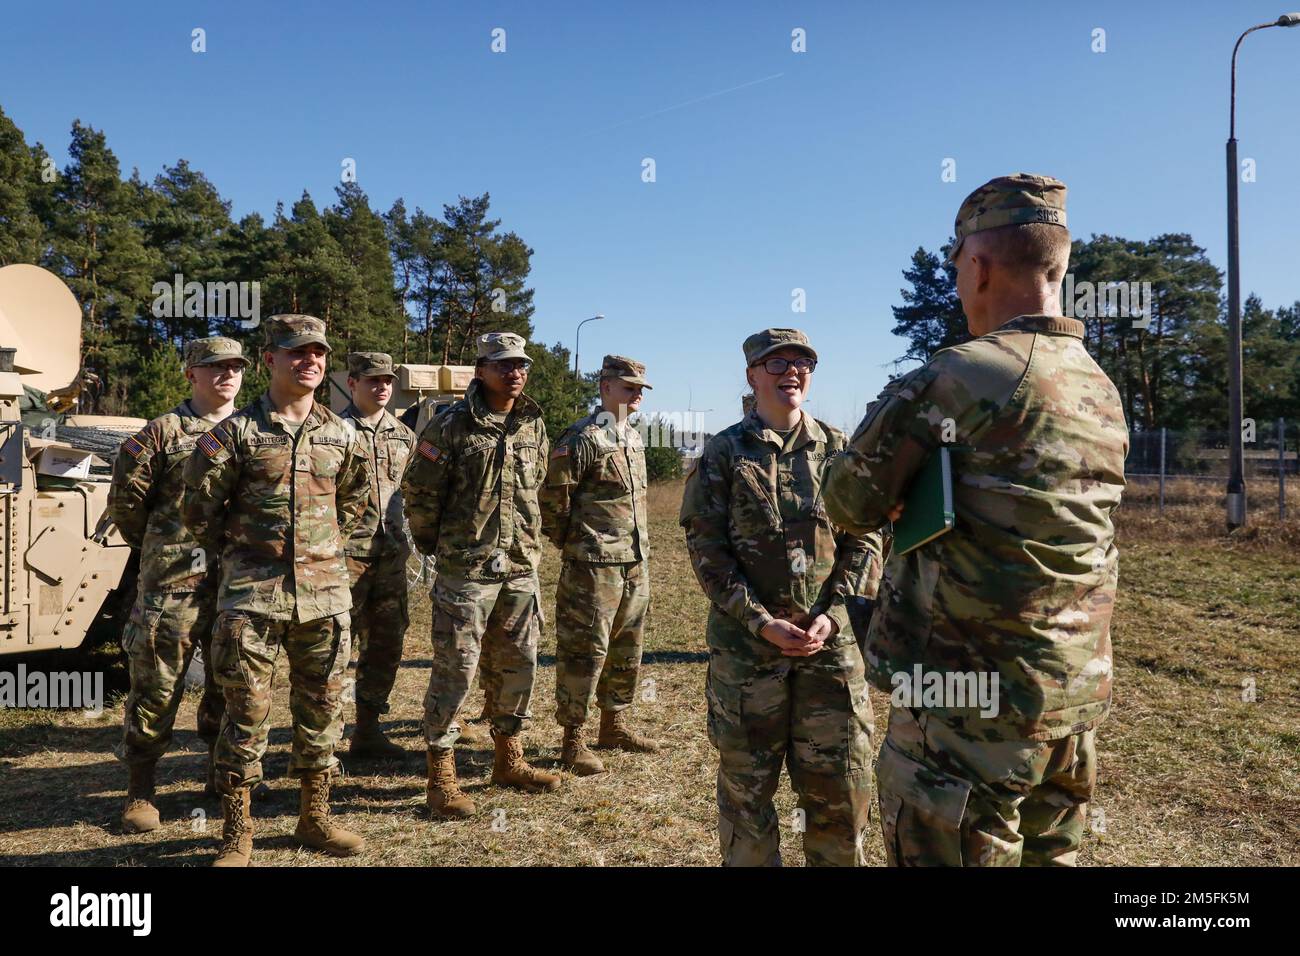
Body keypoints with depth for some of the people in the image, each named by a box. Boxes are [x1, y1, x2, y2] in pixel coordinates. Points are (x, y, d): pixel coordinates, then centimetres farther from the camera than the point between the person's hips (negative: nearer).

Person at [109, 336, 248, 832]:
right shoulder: (164, 432, -1)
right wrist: (162, 548, 9)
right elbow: (125, 501, 1)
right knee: (157, 686, 1)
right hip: (173, 583, -3)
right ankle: (140, 790, 16)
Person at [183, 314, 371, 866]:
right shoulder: (236, 431, -3)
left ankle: (314, 818, 25)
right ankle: (237, 833, 15)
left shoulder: (340, 434, 7)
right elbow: (200, 504, 1)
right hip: (252, 592, -3)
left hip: (324, 590, 4)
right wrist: (234, 550, 6)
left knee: (321, 706, 10)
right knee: (247, 707, 1)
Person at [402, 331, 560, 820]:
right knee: (455, 669, -1)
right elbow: (419, 491, -4)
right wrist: (434, 543, 4)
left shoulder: (534, 426, 9)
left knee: (517, 667, 14)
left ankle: (509, 761, 30)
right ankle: (441, 776, 11)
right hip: (466, 569, -6)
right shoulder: (451, 425, -9)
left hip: (521, 567, 6)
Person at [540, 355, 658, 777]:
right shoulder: (581, 439, -12)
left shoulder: (634, 438, 14)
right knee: (584, 652, -2)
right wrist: (574, 546, -3)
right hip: (594, 566, -8)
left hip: (636, 563, 8)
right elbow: (553, 501, -13)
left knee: (626, 649, 15)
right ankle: (573, 741, 9)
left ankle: (614, 725, 30)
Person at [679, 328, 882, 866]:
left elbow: (865, 539, 5)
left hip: (831, 641, 2)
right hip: (745, 643, -2)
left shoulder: (838, 449, 8)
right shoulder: (723, 453, 0)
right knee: (746, 784, 9)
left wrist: (831, 613, -8)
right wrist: (761, 621, -12)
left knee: (840, 783, 9)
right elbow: (706, 547, -5)